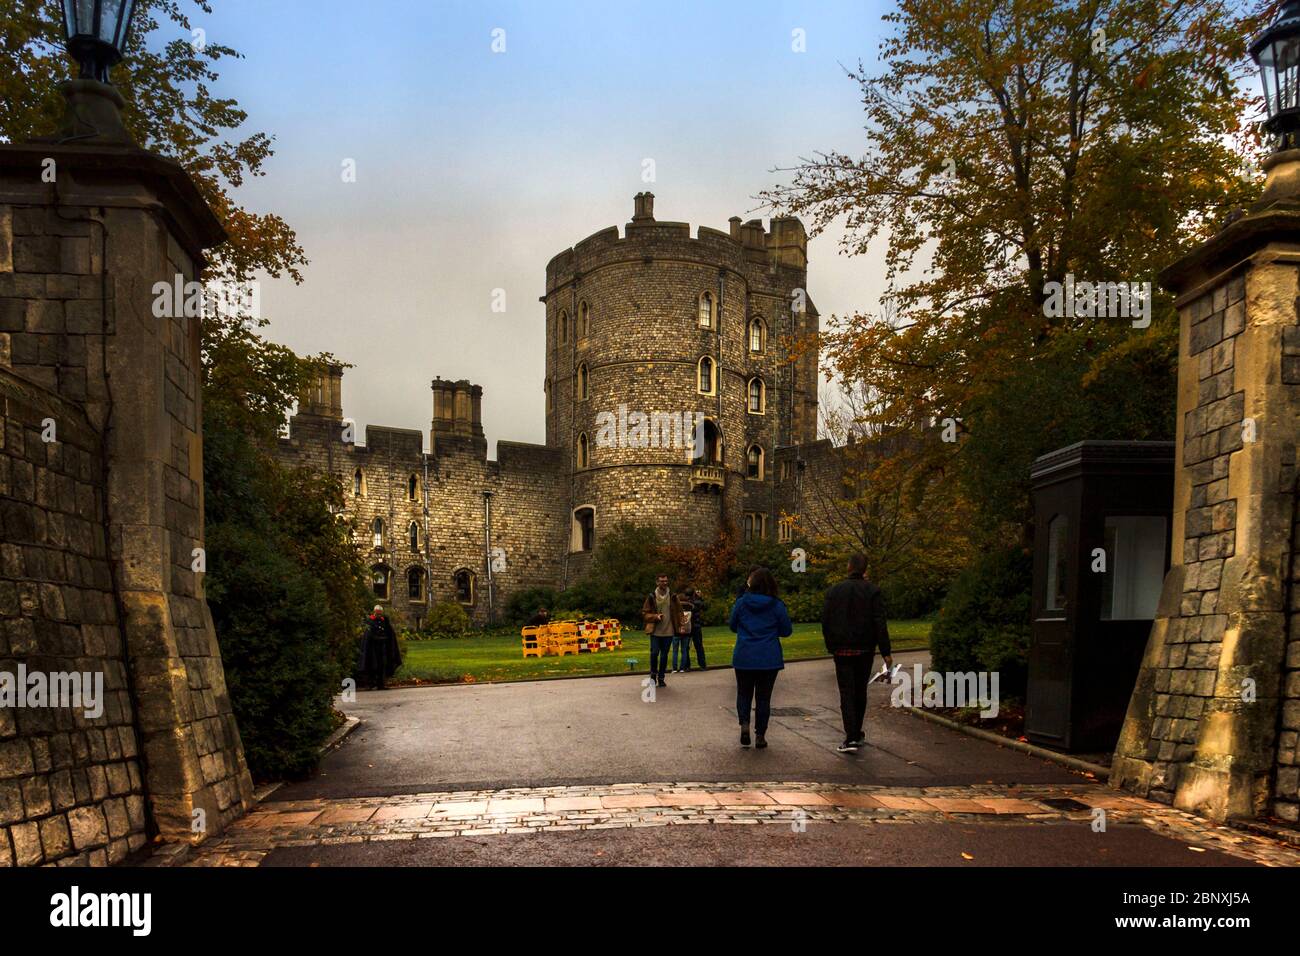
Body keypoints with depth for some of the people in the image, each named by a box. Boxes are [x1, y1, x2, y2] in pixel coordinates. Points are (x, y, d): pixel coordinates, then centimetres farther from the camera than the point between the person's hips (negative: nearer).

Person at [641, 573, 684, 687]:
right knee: (654, 653, -9)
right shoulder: (651, 597, -2)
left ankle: (661, 678, 18)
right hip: (655, 631, -2)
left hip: (668, 631, 2)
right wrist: (656, 617, -14)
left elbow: (678, 612, 10)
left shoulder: (673, 597, 3)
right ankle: (653, 673, 16)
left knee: (664, 655, 6)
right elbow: (645, 613, 2)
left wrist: (679, 626, 1)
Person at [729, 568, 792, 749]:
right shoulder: (777, 605, -7)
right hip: (769, 659, 0)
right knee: (763, 697, 9)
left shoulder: (741, 602, -5)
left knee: (744, 693, 16)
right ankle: (760, 735, 10)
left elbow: (733, 626, 7)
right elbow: (787, 631, 1)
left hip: (744, 657, 0)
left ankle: (744, 724, -6)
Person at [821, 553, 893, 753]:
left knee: (846, 693, -1)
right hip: (865, 650, 0)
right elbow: (880, 624, -10)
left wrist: (831, 646, 12)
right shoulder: (873, 591, -4)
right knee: (860, 691, 15)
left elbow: (825, 621, 2)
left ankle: (851, 738, -13)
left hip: (842, 650, 0)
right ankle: (857, 734, 24)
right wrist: (886, 651, -8)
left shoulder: (834, 591, 1)